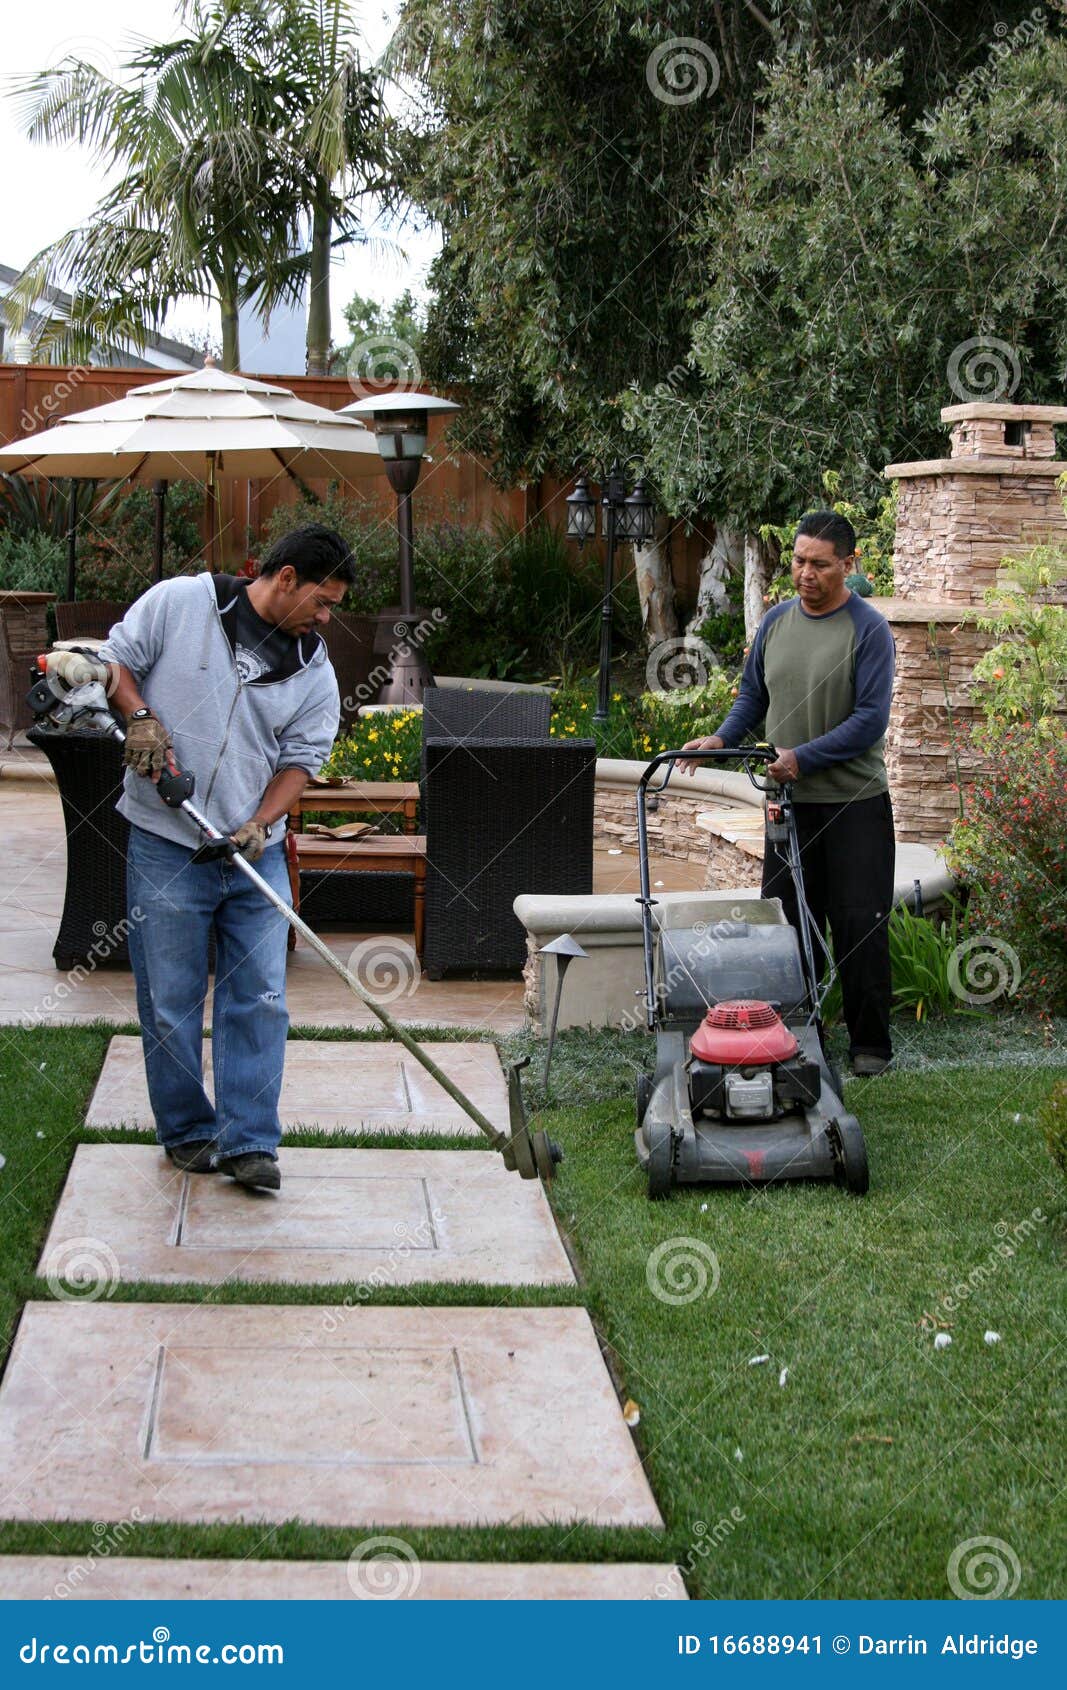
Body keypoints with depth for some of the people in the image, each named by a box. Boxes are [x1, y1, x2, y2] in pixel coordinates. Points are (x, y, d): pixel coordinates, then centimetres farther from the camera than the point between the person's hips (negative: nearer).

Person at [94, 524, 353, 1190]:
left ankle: (250, 1142, 6)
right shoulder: (178, 603, -5)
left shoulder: (315, 672, 4)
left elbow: (301, 760, 5)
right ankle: (188, 1132, 18)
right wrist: (140, 716, -15)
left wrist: (260, 824, -10)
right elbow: (115, 661, 4)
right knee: (170, 1002, 3)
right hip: (166, 845, -3)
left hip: (255, 851, 3)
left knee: (260, 999, -1)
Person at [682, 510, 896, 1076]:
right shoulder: (776, 622, 9)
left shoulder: (868, 629, -9)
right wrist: (721, 738, 1)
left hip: (855, 803, -5)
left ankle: (870, 1044, 7)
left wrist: (803, 756, -19)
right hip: (791, 802, 5)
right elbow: (753, 696, 19)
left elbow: (871, 718, -14)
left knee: (860, 927, -3)